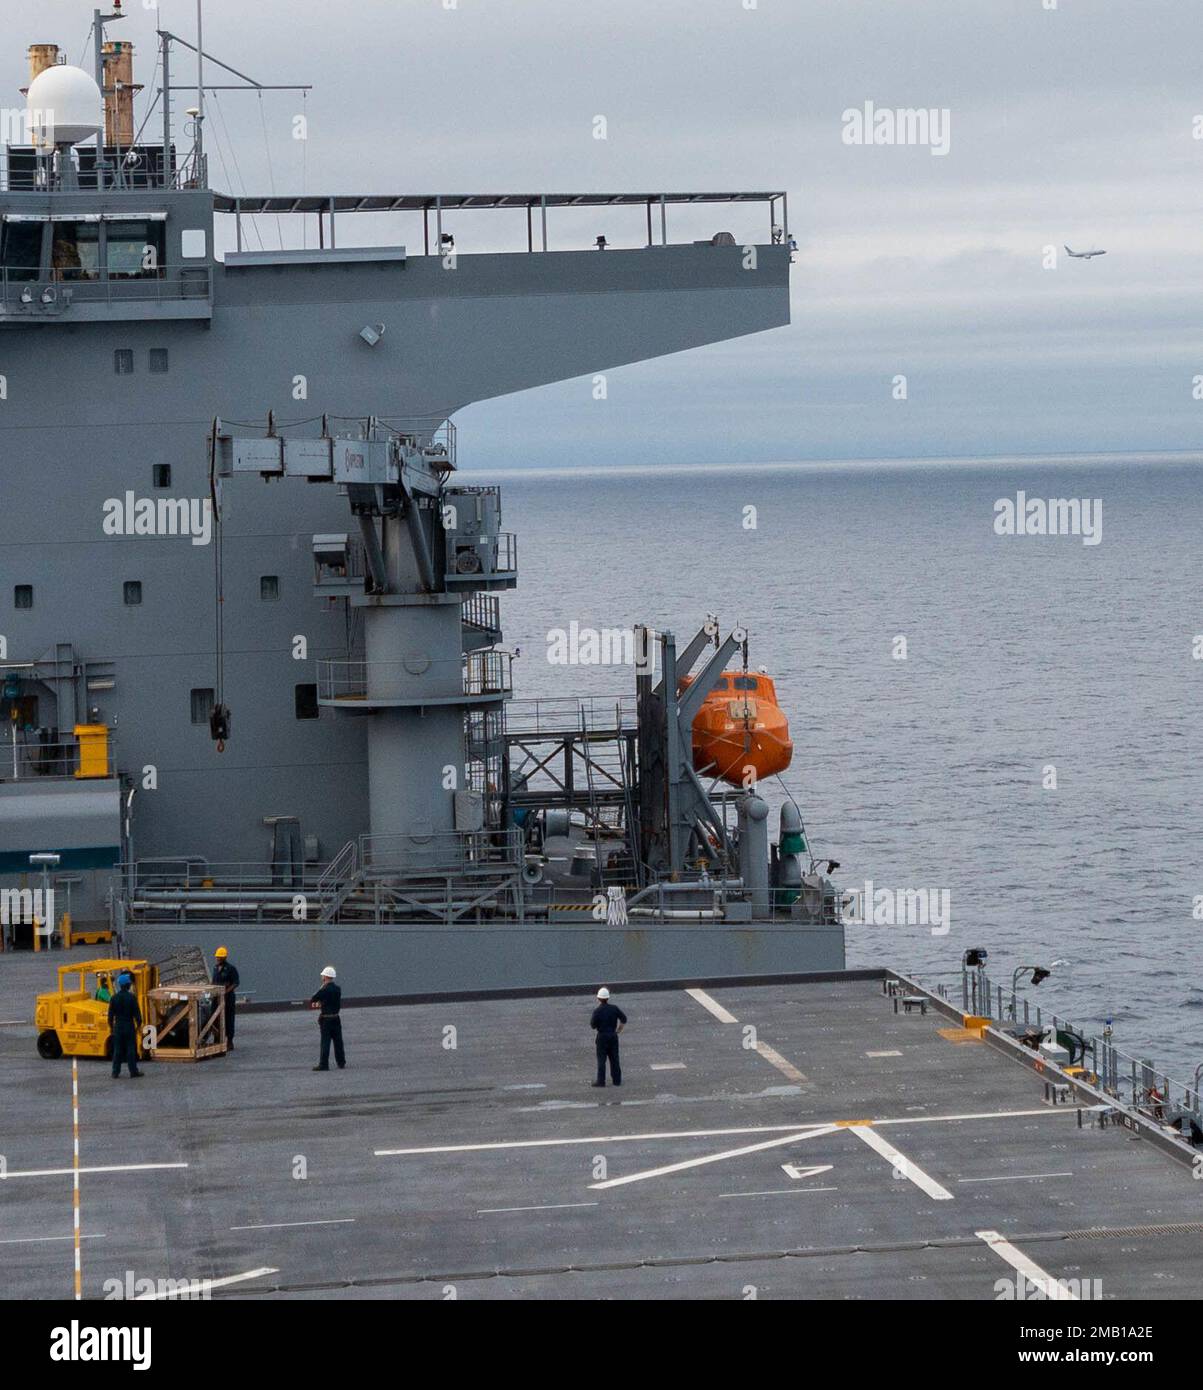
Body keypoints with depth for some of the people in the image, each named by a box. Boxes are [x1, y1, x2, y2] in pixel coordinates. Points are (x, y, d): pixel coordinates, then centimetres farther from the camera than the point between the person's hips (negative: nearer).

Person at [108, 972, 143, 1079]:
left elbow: (110, 1016, 2)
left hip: (118, 1027, 3)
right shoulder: (132, 997, -10)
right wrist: (138, 1025, 6)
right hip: (129, 1026, -3)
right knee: (131, 1049, 3)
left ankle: (116, 1072, 8)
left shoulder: (114, 998, -2)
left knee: (117, 1050, 7)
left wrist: (112, 1028, 13)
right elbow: (137, 1014, -9)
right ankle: (133, 1071, 4)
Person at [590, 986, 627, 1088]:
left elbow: (593, 1025, -11)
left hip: (602, 1037, -4)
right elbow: (624, 1019, 2)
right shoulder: (614, 1008, -3)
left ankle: (601, 1081, 2)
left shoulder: (597, 1011, -15)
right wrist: (619, 1029, 13)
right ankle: (617, 1080, 16)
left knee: (601, 1059, 3)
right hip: (613, 1036, 4)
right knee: (614, 1058, 12)